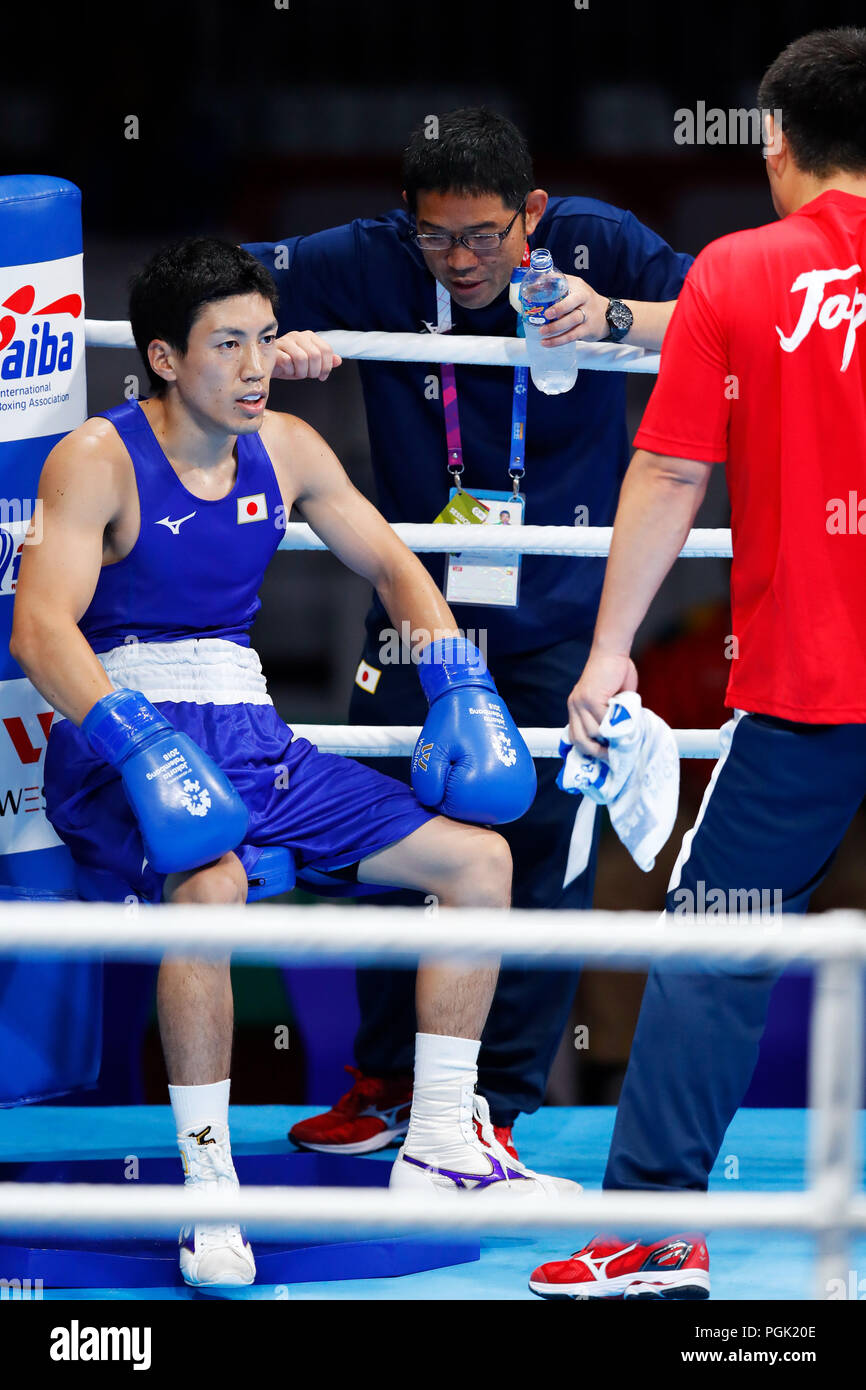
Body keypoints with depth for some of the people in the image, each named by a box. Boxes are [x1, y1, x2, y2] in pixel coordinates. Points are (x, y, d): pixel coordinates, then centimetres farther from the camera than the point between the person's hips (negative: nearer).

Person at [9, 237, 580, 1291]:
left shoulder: (285, 449, 8)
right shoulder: (98, 461, -11)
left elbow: (393, 568, 20)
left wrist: (462, 690, 6)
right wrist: (141, 745, -37)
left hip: (247, 731, 7)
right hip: (123, 740, -7)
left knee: (479, 856, 2)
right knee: (210, 879, -38)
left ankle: (438, 1147, 11)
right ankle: (209, 1191, -29)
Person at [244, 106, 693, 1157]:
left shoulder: (593, 245, -11)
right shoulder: (376, 263, -10)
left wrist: (617, 318, -33)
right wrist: (271, 336, -28)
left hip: (560, 612, -2)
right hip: (418, 599, 2)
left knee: (541, 846, -3)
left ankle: (498, 1100, 10)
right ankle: (387, 1081, 24)